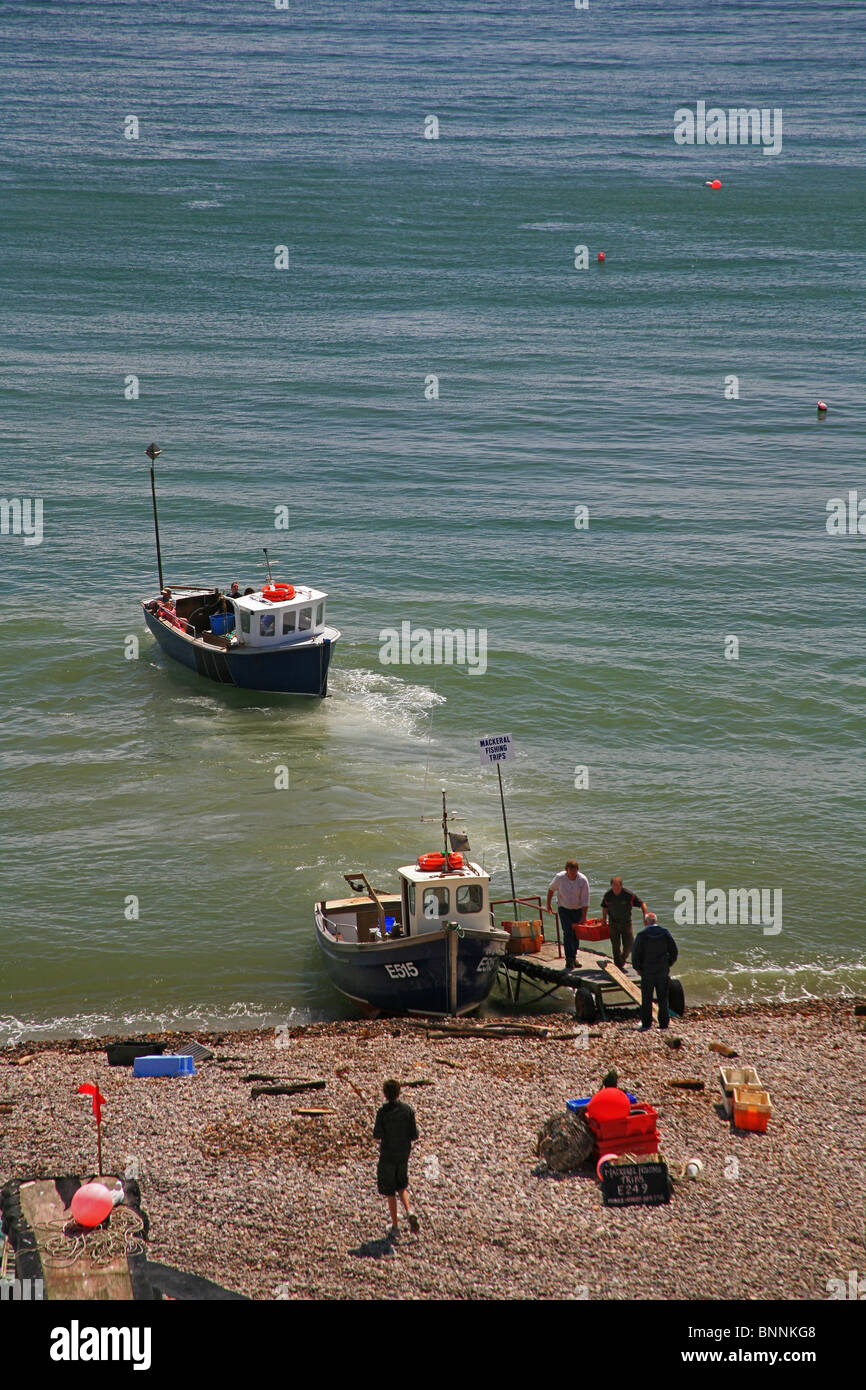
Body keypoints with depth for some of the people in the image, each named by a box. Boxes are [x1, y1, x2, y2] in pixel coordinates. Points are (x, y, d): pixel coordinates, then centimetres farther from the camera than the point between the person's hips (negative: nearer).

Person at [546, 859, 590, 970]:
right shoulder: (559, 877, -17)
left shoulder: (583, 880, -18)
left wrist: (583, 917, -19)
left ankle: (573, 956, 24)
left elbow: (585, 900, -17)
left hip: (578, 909, 1)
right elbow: (551, 889, 3)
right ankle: (569, 959, -16)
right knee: (567, 932, -15)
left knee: (576, 933, 5)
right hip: (563, 908, -1)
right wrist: (548, 904, 9)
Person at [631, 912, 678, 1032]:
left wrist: (638, 968, 5)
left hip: (647, 971, -2)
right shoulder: (665, 933, -2)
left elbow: (635, 954, -8)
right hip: (663, 971, 2)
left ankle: (646, 1023, 1)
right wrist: (668, 964, 12)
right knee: (663, 999, 11)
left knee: (646, 999, 4)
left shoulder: (642, 935, -9)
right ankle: (664, 1023, 12)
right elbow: (674, 951, 0)